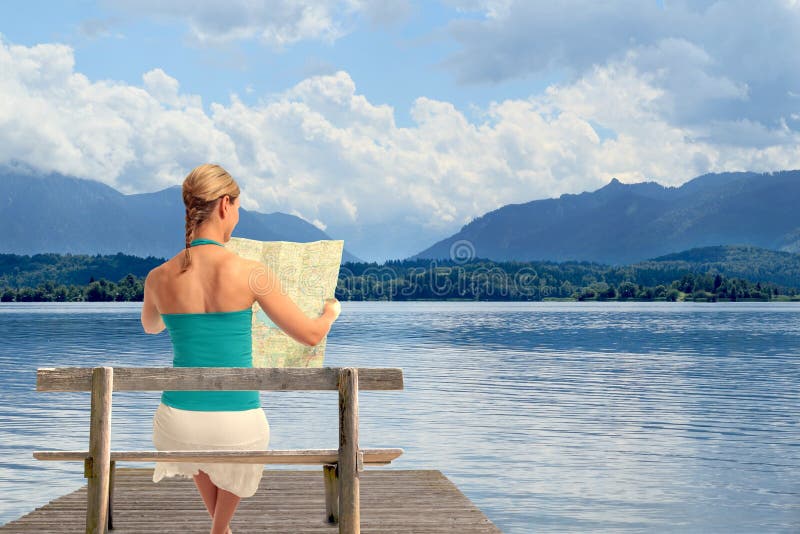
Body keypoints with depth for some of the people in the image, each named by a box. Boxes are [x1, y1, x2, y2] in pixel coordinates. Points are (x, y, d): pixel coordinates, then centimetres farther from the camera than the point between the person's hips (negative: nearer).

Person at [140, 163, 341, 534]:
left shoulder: (159, 278, -5)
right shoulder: (252, 273, -14)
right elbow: (311, 336, -4)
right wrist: (331, 311, 18)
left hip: (179, 420, 2)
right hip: (237, 425, -2)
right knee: (239, 449, 37)